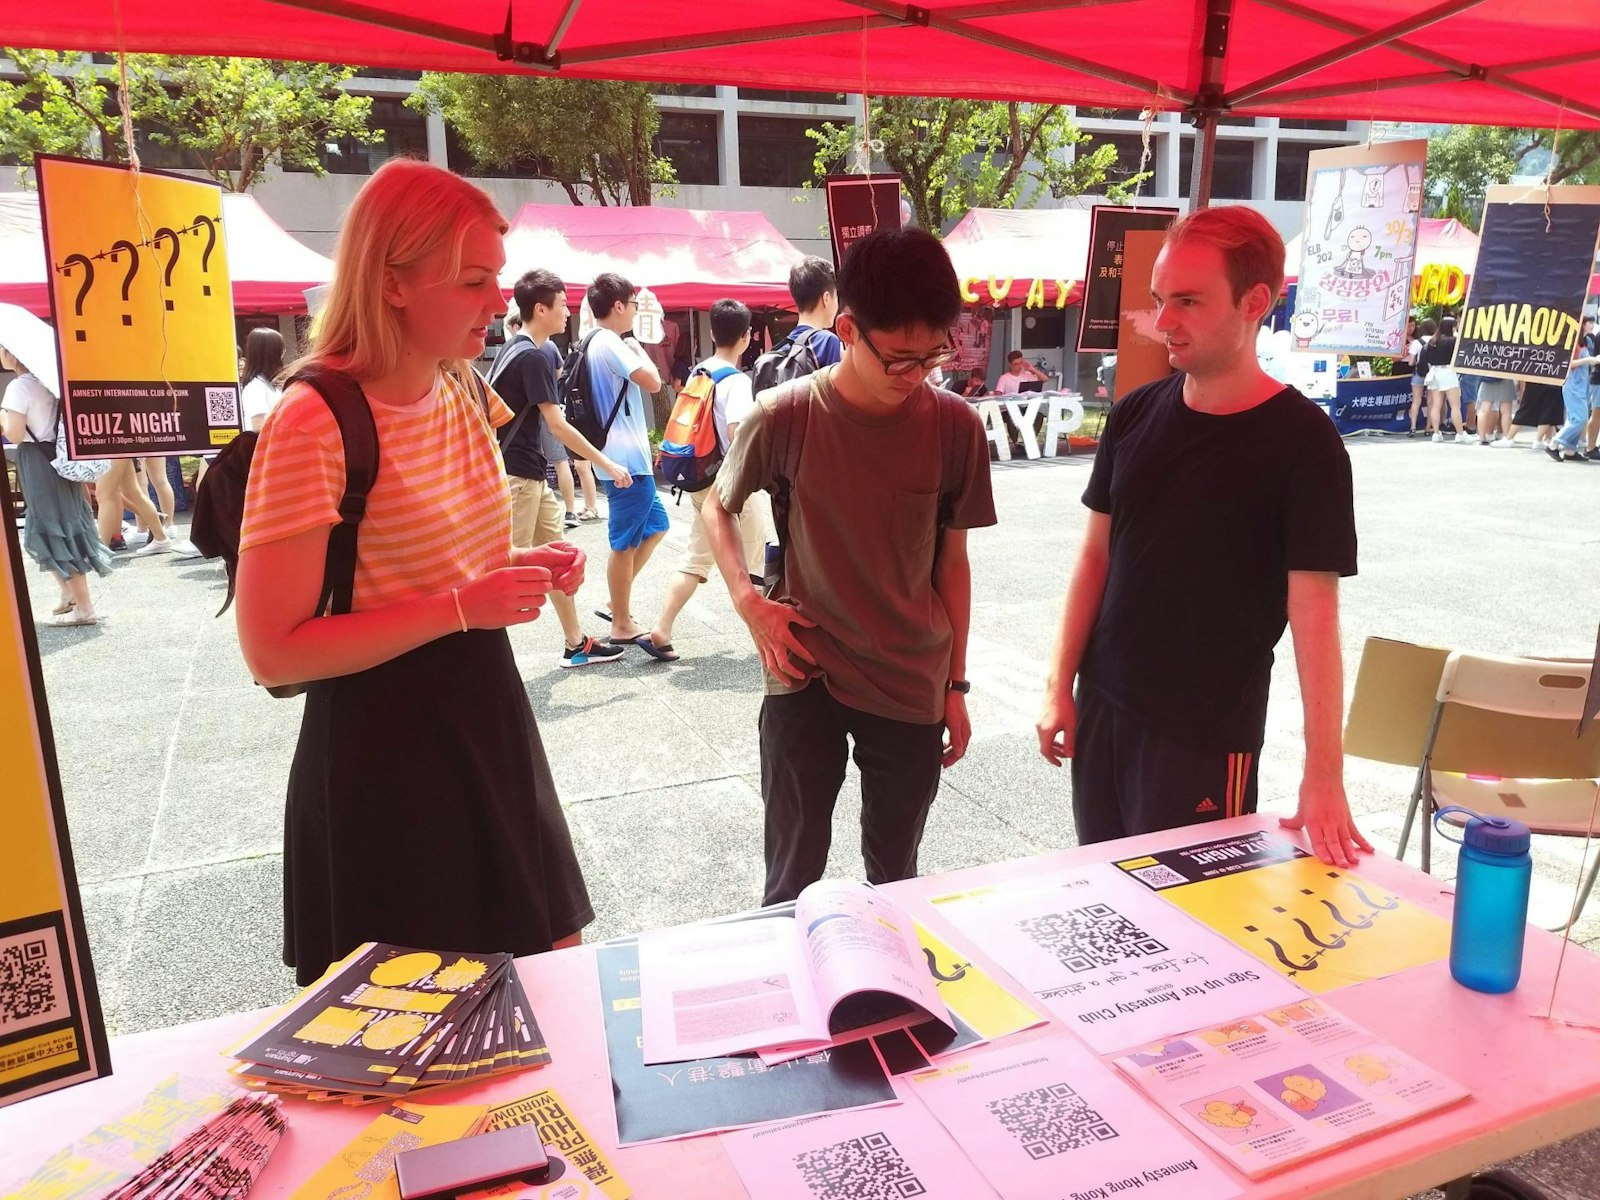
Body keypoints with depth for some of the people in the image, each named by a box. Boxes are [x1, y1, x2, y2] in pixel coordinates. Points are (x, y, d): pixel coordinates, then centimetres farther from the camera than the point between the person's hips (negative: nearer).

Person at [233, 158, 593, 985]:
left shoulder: (465, 400, 5)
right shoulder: (313, 425, -20)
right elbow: (273, 652, -21)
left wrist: (525, 571, -1)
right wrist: (461, 609, -24)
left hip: (489, 724, 8)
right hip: (381, 756, -7)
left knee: (552, 972, 18)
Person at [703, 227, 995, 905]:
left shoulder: (955, 427, -7)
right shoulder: (784, 416, -11)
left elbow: (952, 559, 4)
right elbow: (717, 507, 7)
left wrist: (955, 685, 7)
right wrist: (750, 604, -7)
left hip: (913, 686, 2)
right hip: (806, 677, -1)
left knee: (895, 874, 16)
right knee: (795, 873, 7)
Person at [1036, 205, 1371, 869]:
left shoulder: (1301, 441, -13)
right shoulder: (1135, 414, 1)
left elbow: (1314, 613, -16)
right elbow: (1097, 553, 6)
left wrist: (1324, 775, -19)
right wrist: (1059, 684, 2)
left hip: (1207, 735, -4)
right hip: (1102, 706, 5)